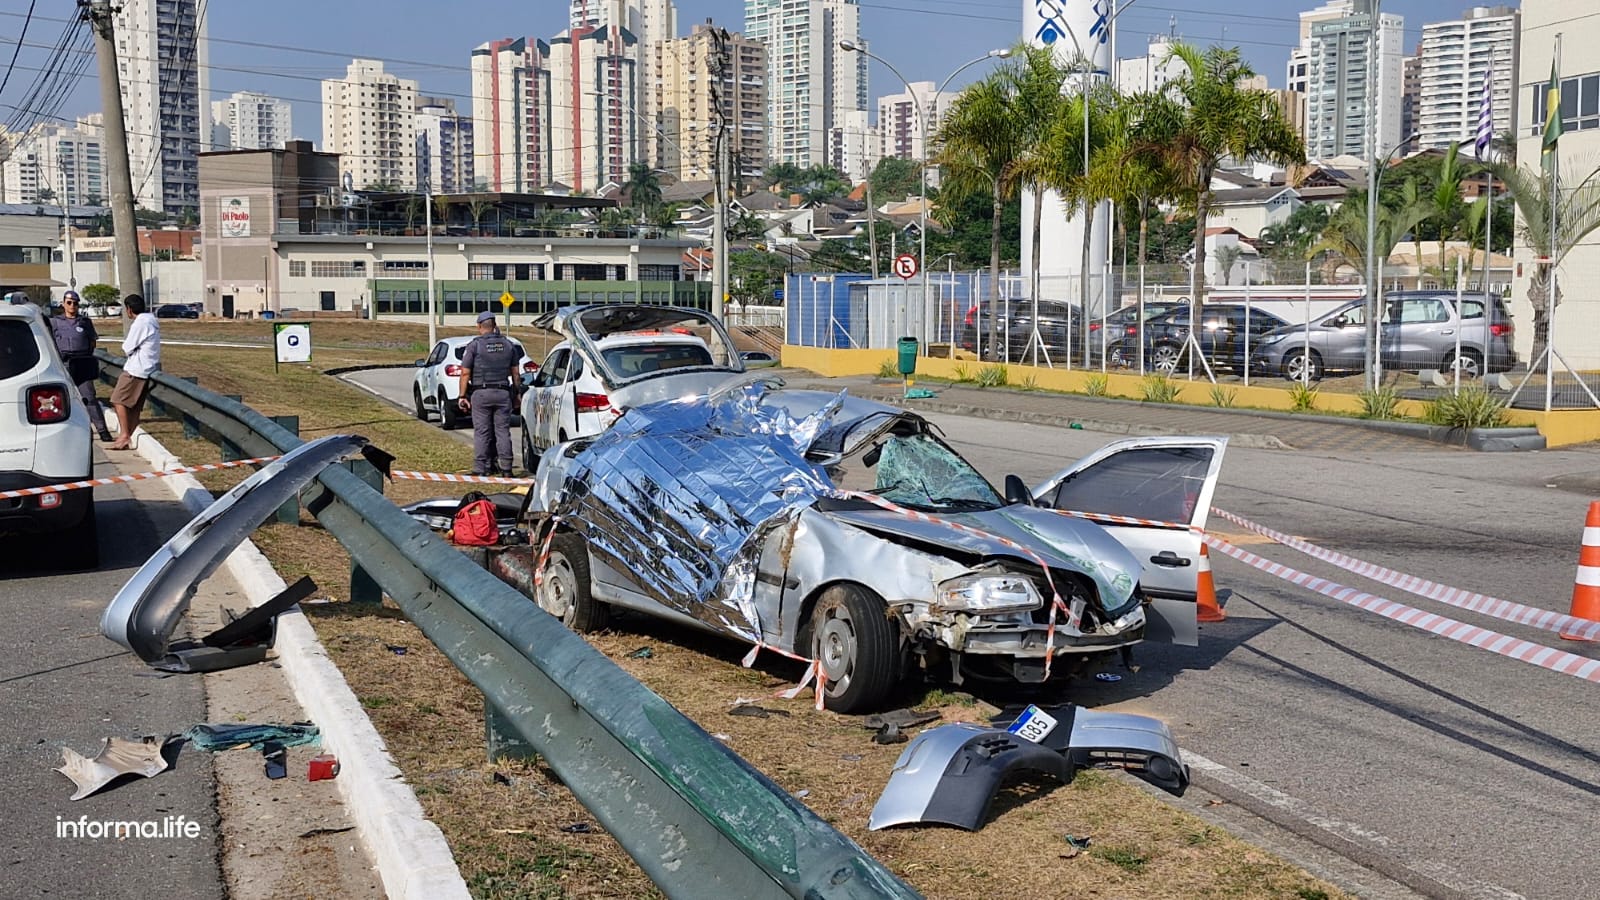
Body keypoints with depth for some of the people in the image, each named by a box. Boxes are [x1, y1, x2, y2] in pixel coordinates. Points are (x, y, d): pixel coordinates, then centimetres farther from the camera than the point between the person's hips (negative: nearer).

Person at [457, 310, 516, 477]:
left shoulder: (475, 345, -4)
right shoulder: (508, 344, 8)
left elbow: (465, 373, -5)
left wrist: (463, 396, -1)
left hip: (481, 393, -3)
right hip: (502, 392, 3)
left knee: (481, 432, 0)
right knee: (503, 430, 6)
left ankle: (480, 469, 1)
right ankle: (505, 467, 4)